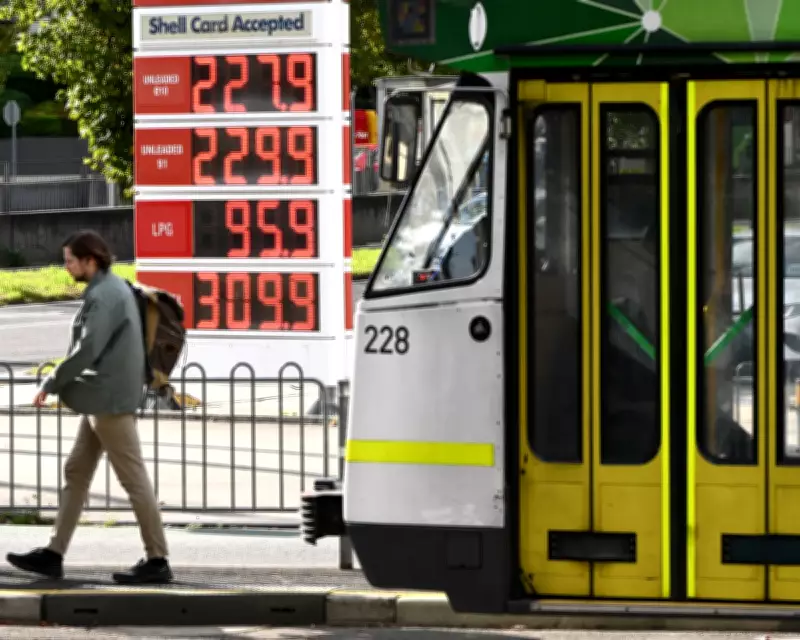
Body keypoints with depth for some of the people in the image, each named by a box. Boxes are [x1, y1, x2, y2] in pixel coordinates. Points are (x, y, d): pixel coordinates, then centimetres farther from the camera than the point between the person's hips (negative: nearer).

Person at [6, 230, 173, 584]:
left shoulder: (104, 296, -17)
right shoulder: (115, 287, 14)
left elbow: (87, 350, -21)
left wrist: (51, 384, -11)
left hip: (111, 400, -11)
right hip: (102, 400, 11)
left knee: (133, 478, -6)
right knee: (75, 474, 12)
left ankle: (157, 560, -3)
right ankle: (53, 554, 15)